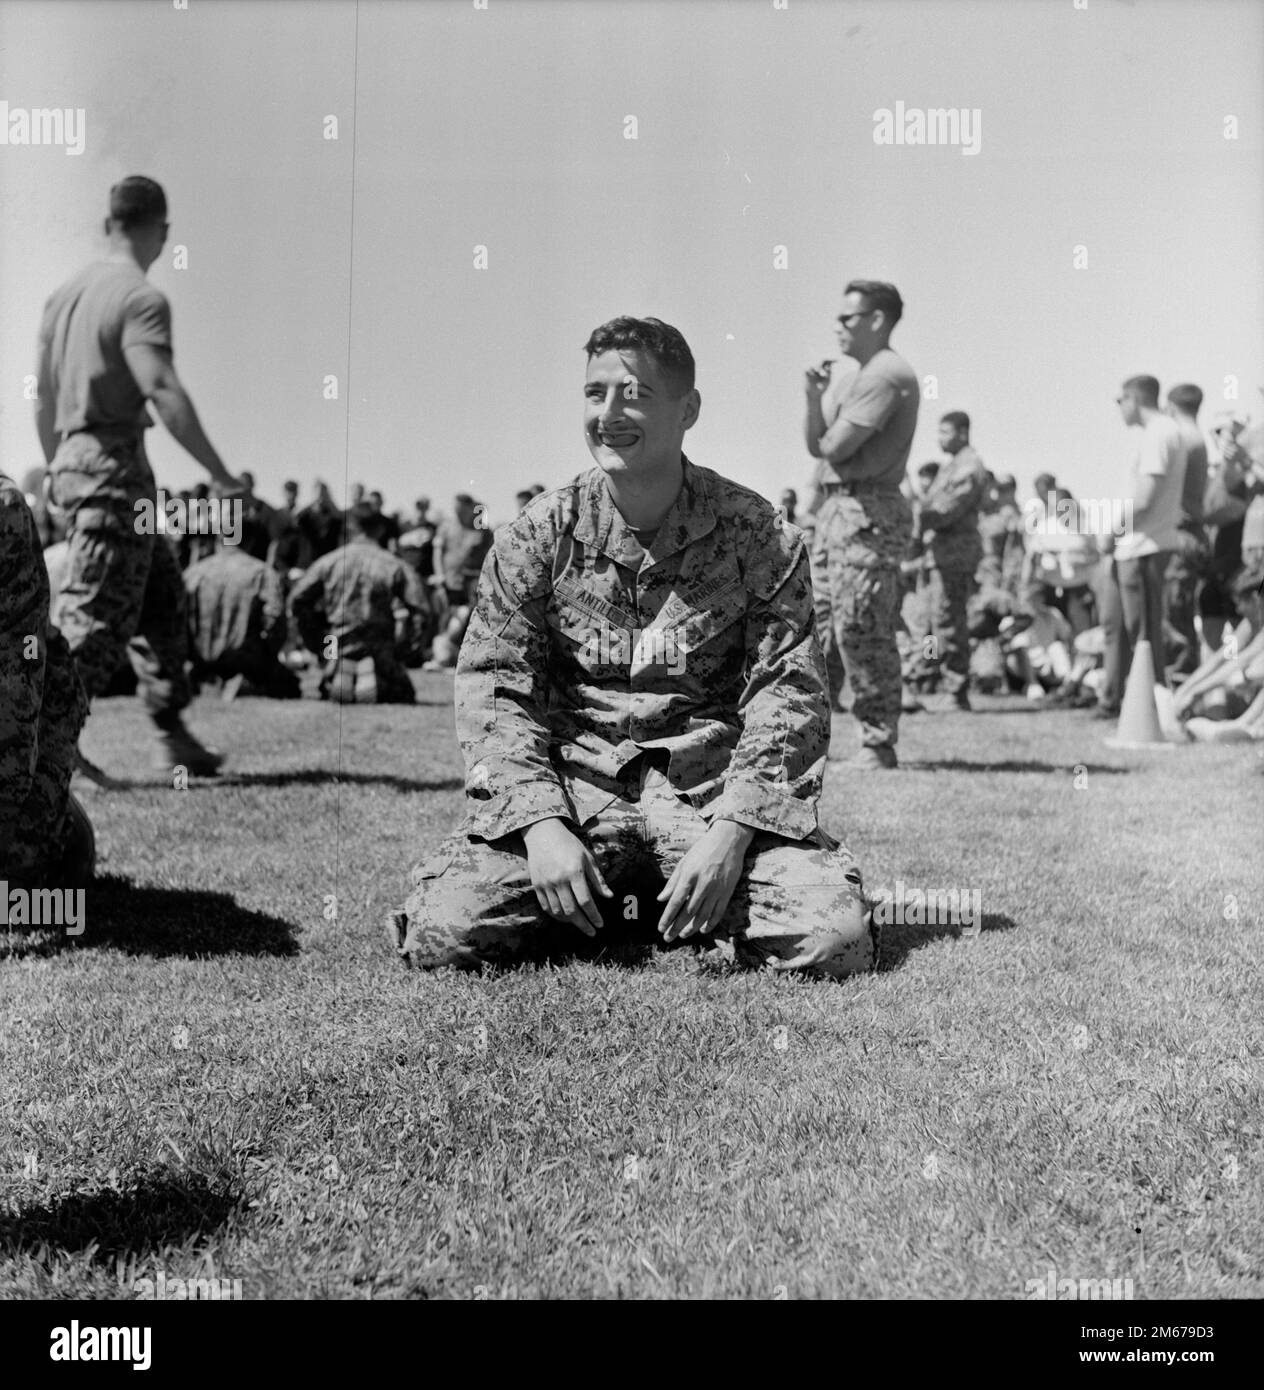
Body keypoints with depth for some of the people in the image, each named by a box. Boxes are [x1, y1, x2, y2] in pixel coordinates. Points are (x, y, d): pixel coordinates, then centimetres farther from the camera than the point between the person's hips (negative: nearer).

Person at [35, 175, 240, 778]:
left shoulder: (63, 294, 14)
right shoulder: (141, 299, -12)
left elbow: (44, 399, 19)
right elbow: (163, 393, -23)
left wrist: (56, 471, 28)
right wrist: (220, 473, -18)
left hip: (72, 461, 9)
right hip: (114, 465, -9)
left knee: (162, 595, 15)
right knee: (97, 615, -6)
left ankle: (172, 735, 18)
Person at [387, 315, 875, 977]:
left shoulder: (759, 536, 0)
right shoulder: (538, 533, 2)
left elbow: (788, 697, -4)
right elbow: (491, 687, 0)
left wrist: (729, 835, -19)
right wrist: (540, 824, -17)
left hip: (713, 792, 0)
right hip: (572, 791, 1)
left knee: (835, 937, -24)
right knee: (438, 931, -21)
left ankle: (701, 916, 8)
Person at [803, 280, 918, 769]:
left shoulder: (887, 375, -10)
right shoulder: (859, 378, 22)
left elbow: (835, 447, -16)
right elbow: (816, 445, 16)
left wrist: (829, 437, 7)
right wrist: (814, 397, 1)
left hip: (869, 512, -10)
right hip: (836, 506, 10)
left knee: (861, 628, -9)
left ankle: (878, 744, -3)